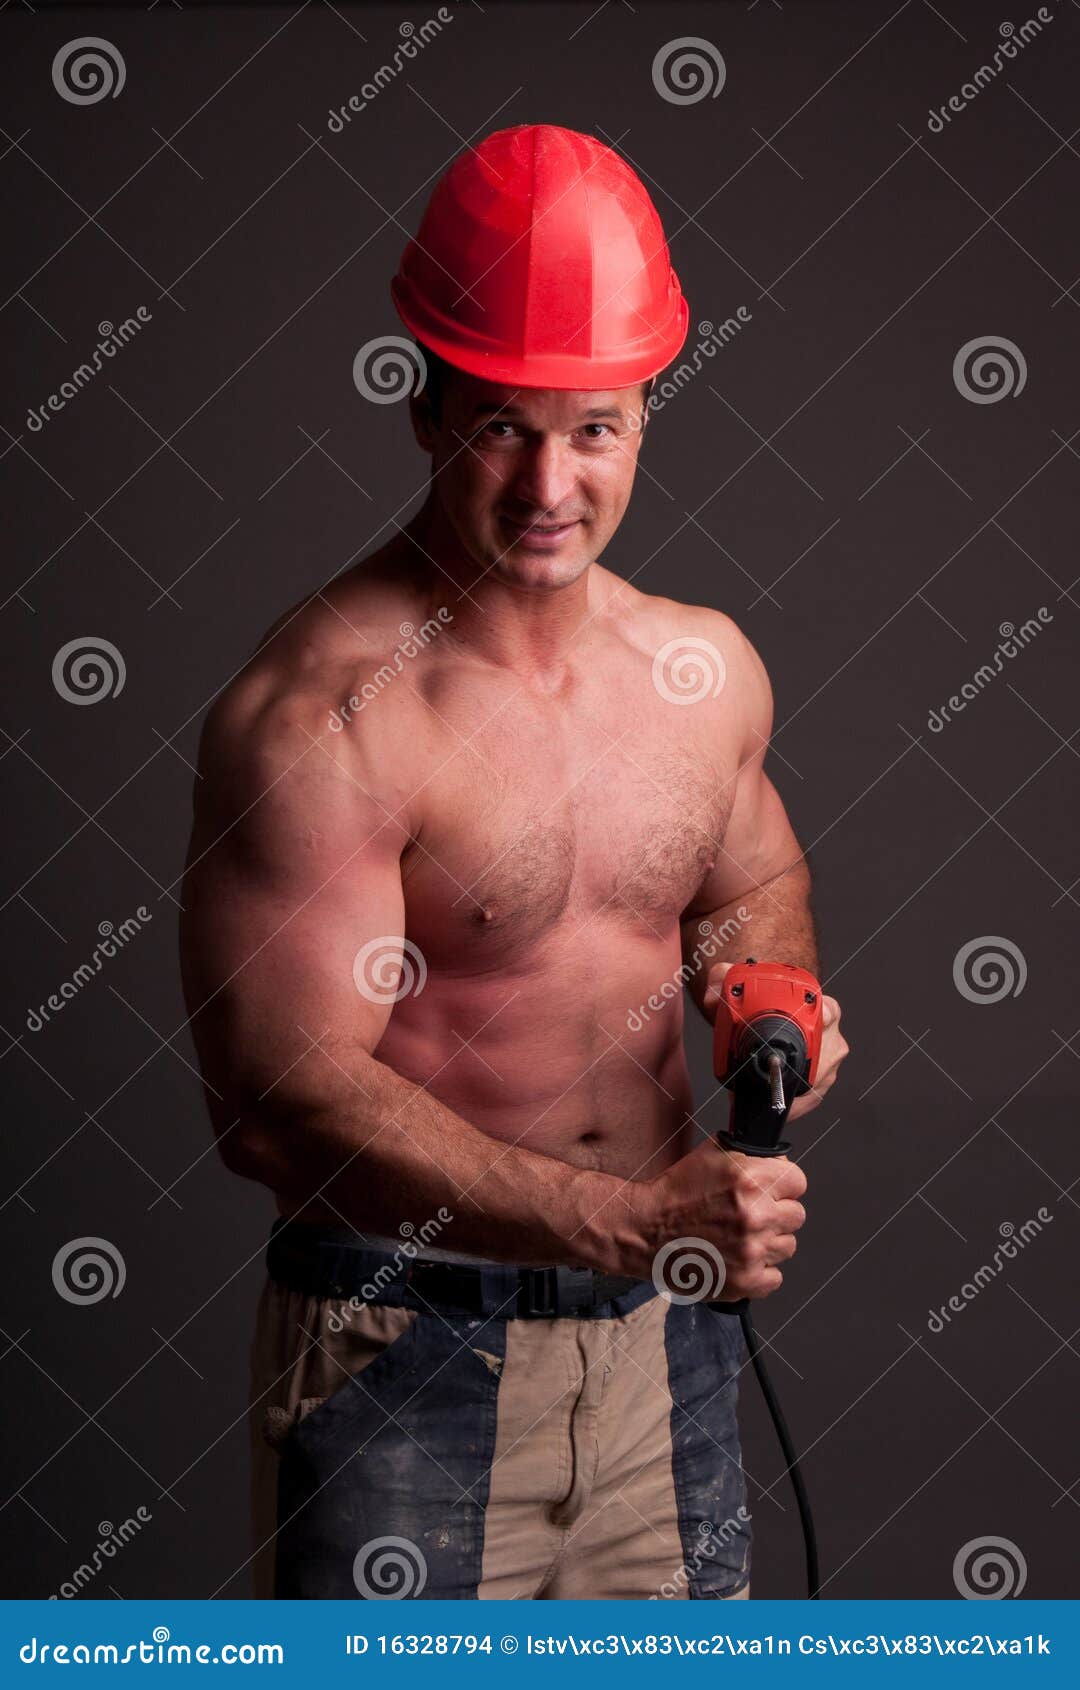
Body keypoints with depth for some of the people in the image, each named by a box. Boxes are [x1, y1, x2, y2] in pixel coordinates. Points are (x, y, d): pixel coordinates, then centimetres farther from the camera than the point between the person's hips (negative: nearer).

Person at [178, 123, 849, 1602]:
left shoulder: (708, 667, 3)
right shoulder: (319, 715, -18)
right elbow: (276, 1101, -24)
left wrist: (770, 984, -1)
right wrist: (620, 1221, -29)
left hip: (666, 1333, 6)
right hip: (406, 1354, -5)